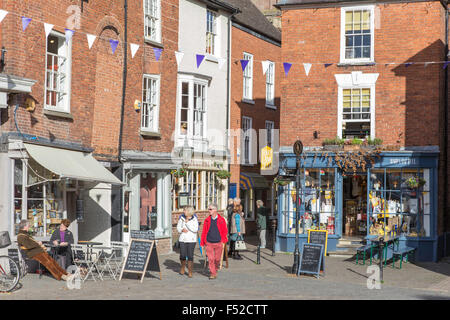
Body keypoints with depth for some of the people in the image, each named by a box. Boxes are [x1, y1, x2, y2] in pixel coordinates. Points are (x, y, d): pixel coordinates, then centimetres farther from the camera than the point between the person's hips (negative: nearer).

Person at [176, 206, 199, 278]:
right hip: (183, 239, 2)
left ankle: (190, 272, 7)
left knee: (190, 256, -6)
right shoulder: (182, 218, 2)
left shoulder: (194, 219, -6)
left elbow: (195, 229, -15)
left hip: (191, 240, -2)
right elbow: (178, 228, 9)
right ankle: (183, 266, 27)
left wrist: (187, 223, -17)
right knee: (182, 256, -4)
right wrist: (182, 229, -13)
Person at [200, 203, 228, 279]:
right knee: (210, 259, -5)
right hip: (209, 243, 1)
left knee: (217, 259, 7)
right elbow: (203, 232, 8)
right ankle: (212, 273, 4)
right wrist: (202, 243, 6)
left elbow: (225, 231, 4)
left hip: (218, 243, -1)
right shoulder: (207, 220, 5)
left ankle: (216, 269, 34)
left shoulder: (221, 220, 1)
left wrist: (223, 241, -6)